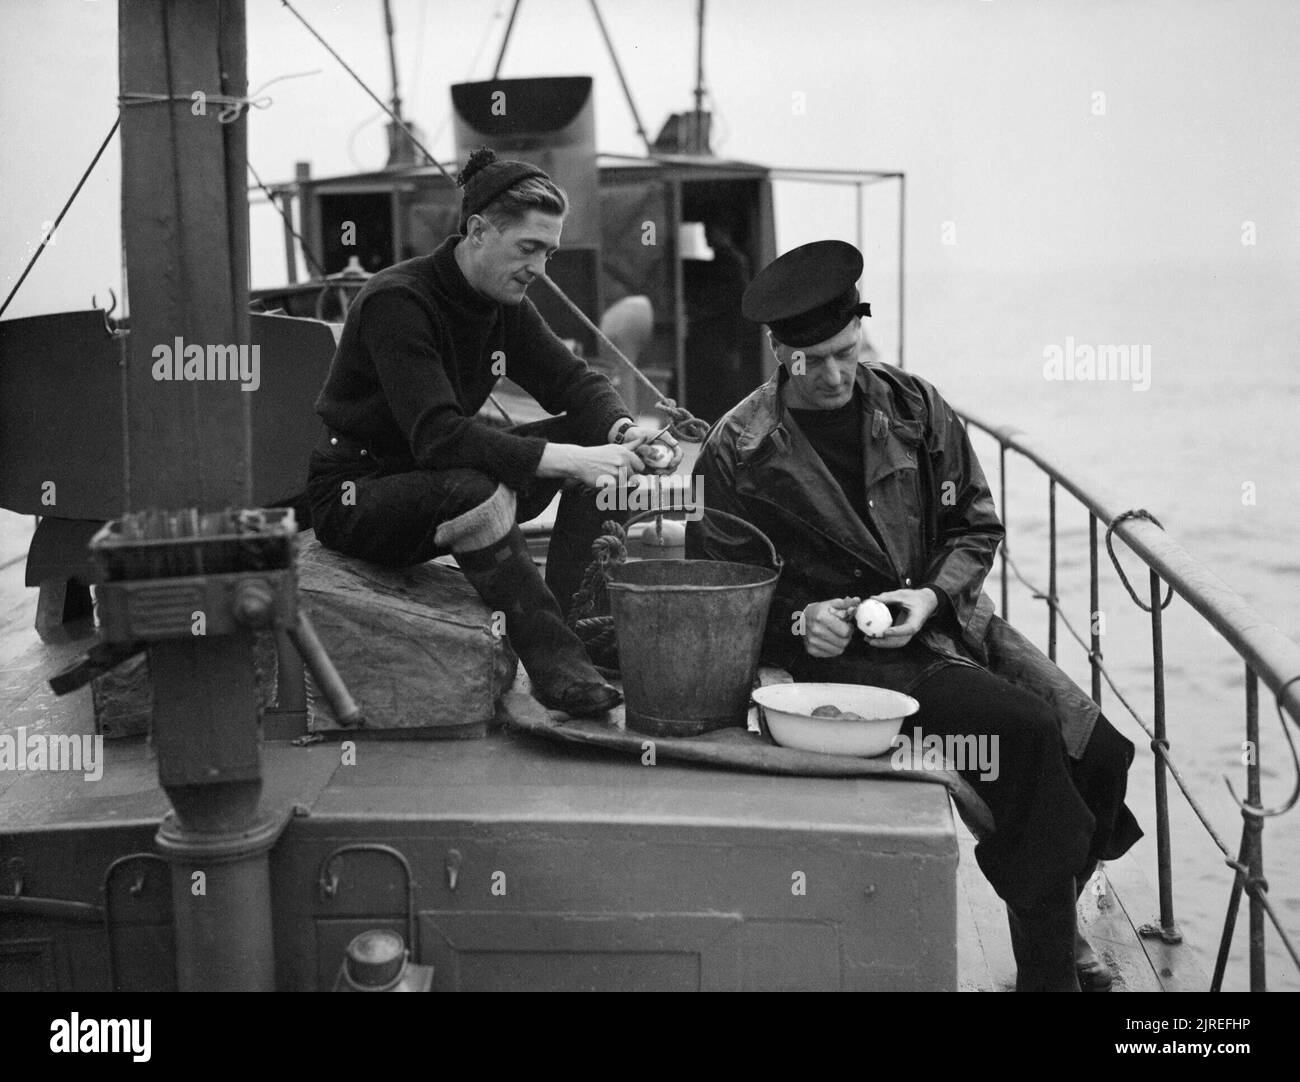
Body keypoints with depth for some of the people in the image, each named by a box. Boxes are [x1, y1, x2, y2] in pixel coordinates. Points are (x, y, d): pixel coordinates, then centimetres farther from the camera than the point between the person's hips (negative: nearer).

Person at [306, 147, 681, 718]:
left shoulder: (504, 303, 1)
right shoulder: (396, 301, -24)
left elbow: (573, 382, 2)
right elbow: (437, 436, -34)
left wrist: (624, 430, -21)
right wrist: (569, 461, -40)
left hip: (444, 478, 8)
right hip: (355, 495, -8)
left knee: (601, 438, -9)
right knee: (474, 490, -40)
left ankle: (577, 620, -15)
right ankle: (552, 658, -30)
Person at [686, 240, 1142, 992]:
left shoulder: (916, 408, 4)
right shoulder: (740, 450, -7)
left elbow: (976, 525, 9)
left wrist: (932, 596, -9)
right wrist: (798, 621, -17)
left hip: (946, 617, 5)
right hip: (840, 650, -5)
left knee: (1099, 751, -10)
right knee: (1024, 727, -27)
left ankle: (1053, 918, 20)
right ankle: (1048, 964, -11)